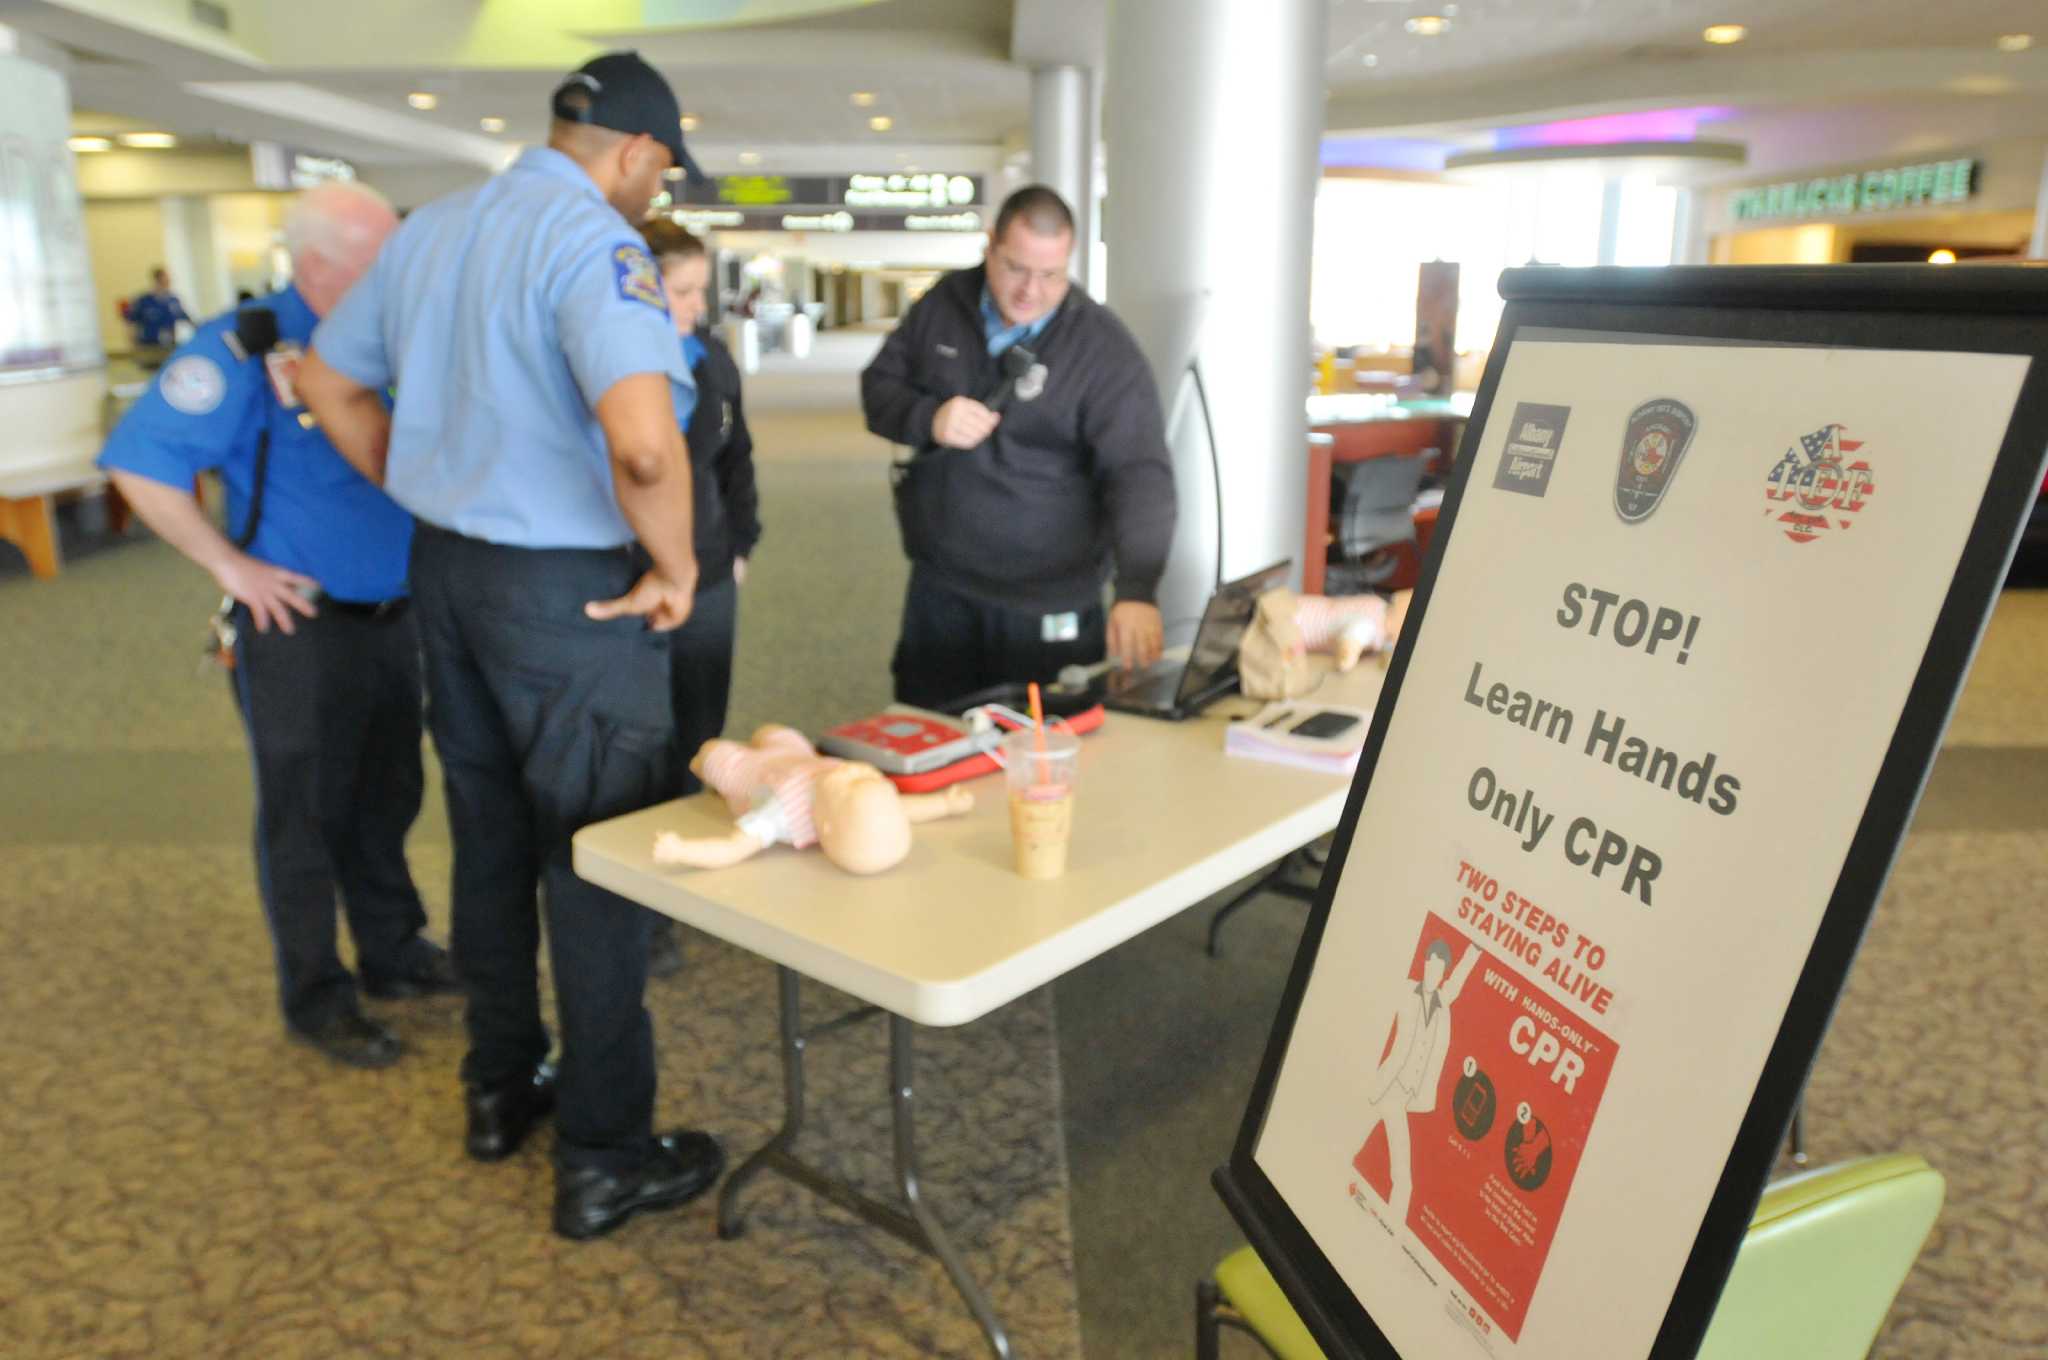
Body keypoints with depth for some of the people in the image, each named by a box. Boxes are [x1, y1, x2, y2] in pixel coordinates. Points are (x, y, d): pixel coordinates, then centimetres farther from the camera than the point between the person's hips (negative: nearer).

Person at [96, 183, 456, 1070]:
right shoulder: (242, 349, -14)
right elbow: (140, 465, -16)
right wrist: (231, 566, -14)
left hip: (392, 616, 6)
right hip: (300, 626, -6)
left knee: (386, 800, 17)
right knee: (304, 816, 7)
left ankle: (393, 954, 34)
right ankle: (314, 998, 21)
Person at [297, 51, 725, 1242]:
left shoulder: (431, 229, 9)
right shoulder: (594, 240, -17)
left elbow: (330, 380, 20)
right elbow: (643, 440, -33)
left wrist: (428, 500, 19)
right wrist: (674, 568, -17)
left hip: (447, 568, 8)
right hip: (568, 593, -8)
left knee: (490, 837, 19)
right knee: (599, 862, 3)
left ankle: (502, 1087, 35)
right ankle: (606, 1156, 15)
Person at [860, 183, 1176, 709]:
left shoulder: (1104, 349, -13)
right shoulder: (945, 303, 2)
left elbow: (1140, 472, -20)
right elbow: (879, 386, 10)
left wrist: (1137, 590, -34)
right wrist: (929, 418, -14)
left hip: (1048, 608, -3)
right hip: (940, 587, 4)